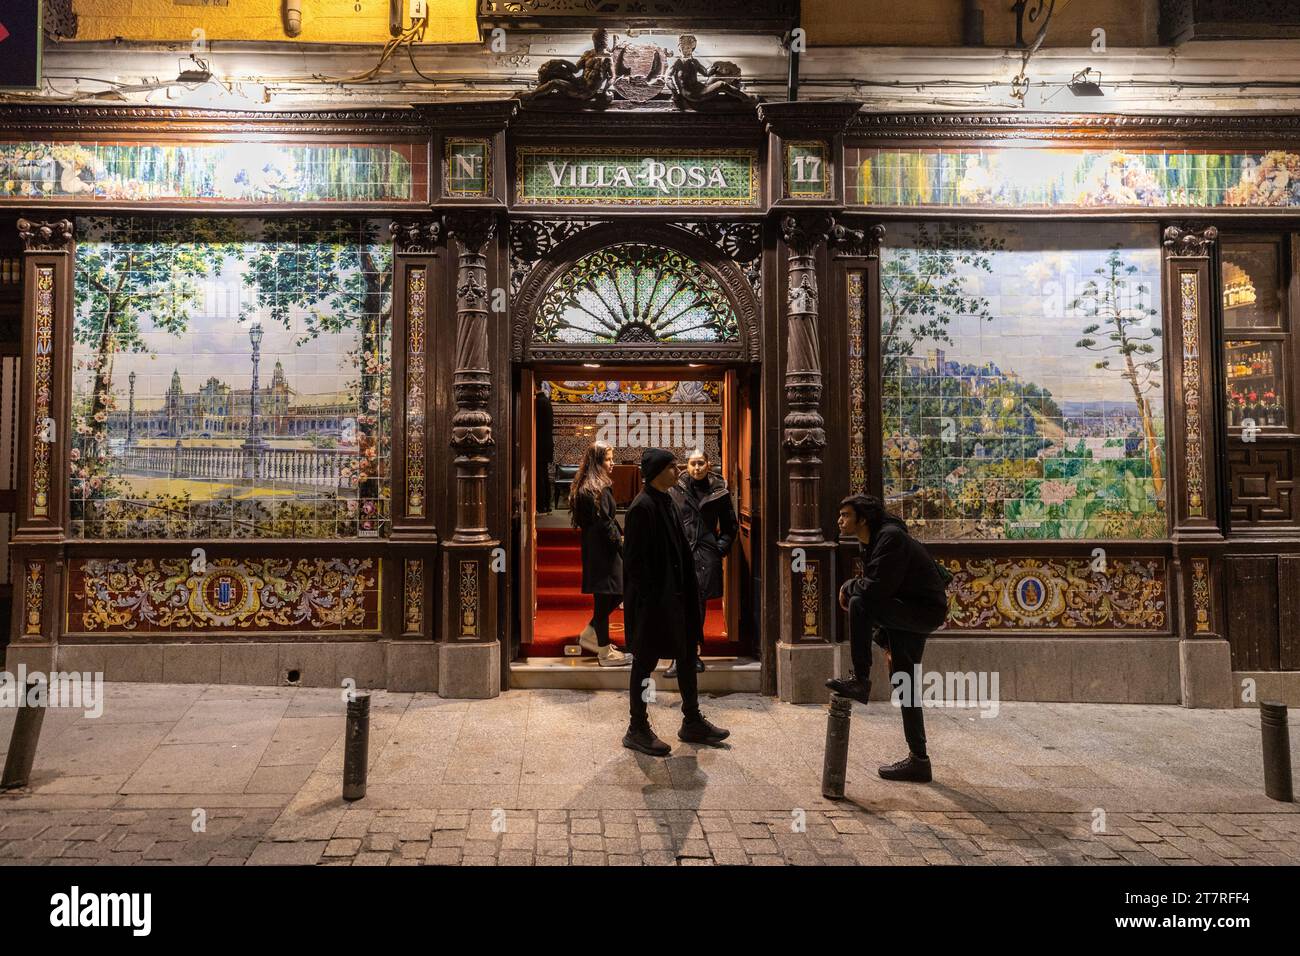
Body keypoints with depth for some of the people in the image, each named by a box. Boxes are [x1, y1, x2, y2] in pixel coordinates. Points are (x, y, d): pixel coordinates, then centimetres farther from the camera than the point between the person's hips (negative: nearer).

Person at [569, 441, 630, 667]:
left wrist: (618, 536, 17)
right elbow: (605, 524, -19)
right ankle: (605, 652, 8)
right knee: (604, 597, -2)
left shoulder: (586, 486, 13)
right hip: (602, 549, -10)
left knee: (617, 592, 17)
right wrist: (624, 548, -15)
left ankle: (590, 634, 24)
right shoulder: (599, 488, -17)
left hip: (595, 548, 10)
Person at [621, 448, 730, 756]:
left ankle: (692, 722, 29)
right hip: (652, 598, -10)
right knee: (646, 661, 2)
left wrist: (687, 590, 15)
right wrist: (647, 598, -20)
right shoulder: (643, 507, -18)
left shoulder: (666, 501, 10)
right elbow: (635, 558, -19)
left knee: (688, 654, 16)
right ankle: (637, 730, 16)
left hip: (674, 592, 10)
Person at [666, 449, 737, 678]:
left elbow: (730, 526, 13)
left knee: (700, 603, 3)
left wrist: (721, 547, 3)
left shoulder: (719, 491, 5)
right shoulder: (676, 490, 2)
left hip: (707, 556, 1)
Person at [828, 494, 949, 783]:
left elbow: (877, 588, -29)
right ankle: (918, 760, 22)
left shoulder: (891, 537, -19)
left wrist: (847, 587, -8)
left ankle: (860, 680, -15)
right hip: (907, 614, 10)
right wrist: (885, 640, 18)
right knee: (904, 684, 12)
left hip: (926, 611, -10)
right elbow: (880, 590, 19)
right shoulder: (870, 542, 12)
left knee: (858, 603, -26)